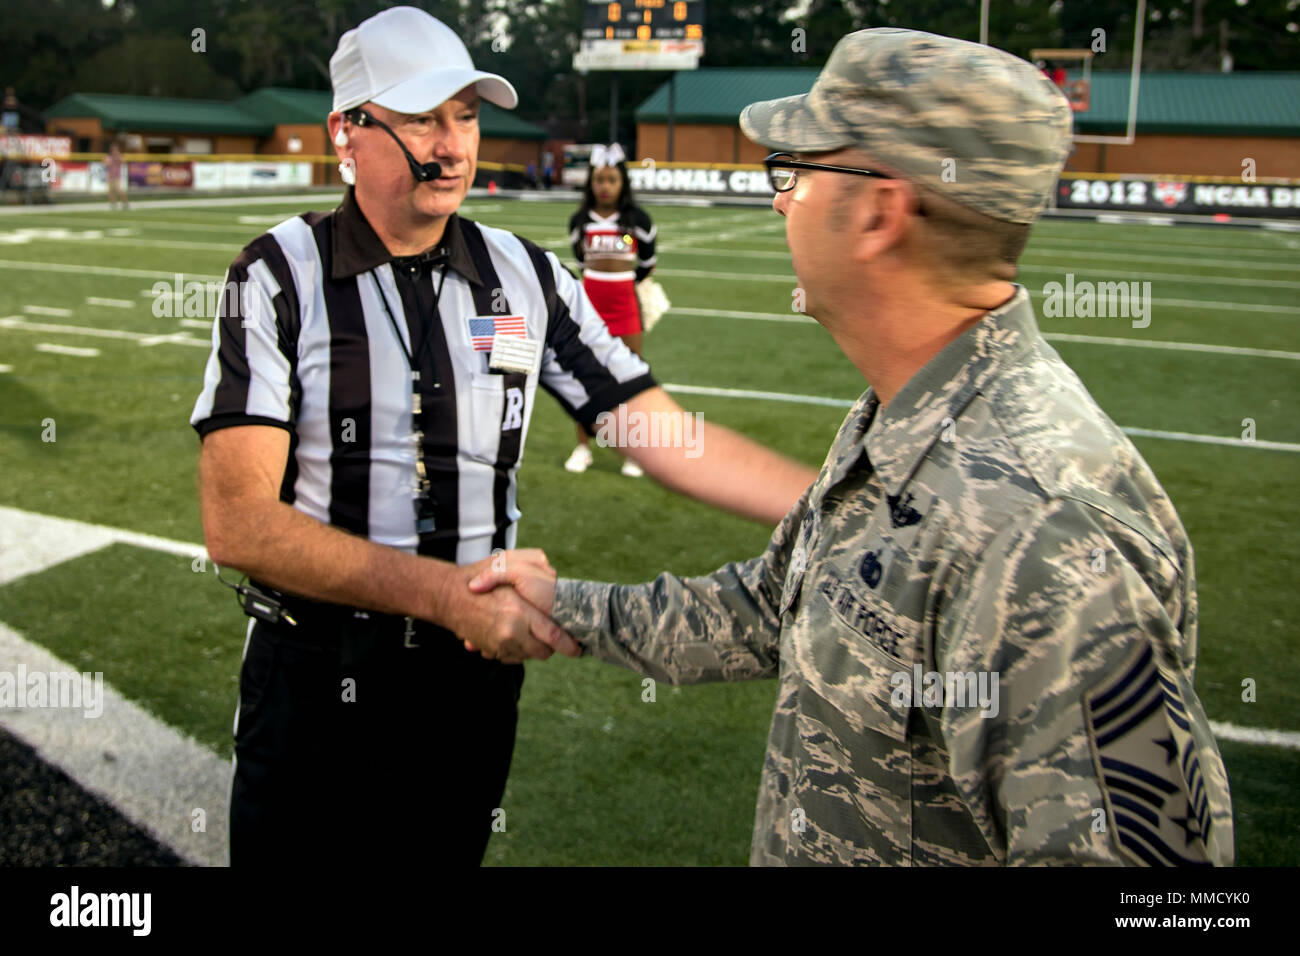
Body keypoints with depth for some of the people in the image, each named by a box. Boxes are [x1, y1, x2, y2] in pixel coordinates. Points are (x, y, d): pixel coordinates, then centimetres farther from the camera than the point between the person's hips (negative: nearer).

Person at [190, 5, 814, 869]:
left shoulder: (528, 278, 1)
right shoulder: (280, 278, -9)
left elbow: (671, 441, -3)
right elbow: (238, 523, -17)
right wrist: (449, 589, -25)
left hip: (476, 671, 3)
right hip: (317, 680, -2)